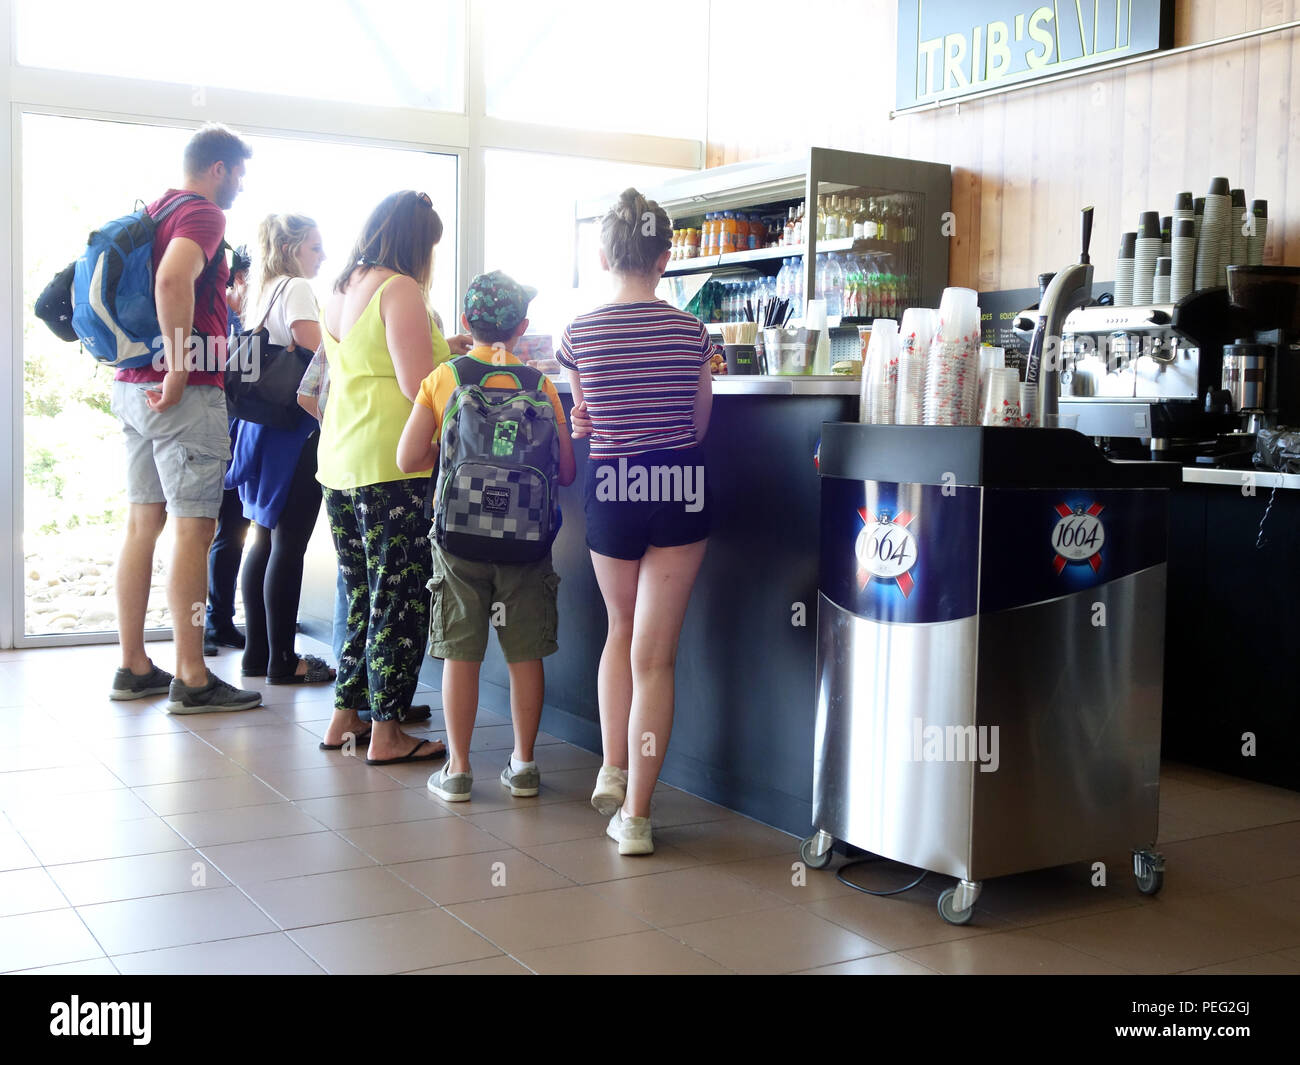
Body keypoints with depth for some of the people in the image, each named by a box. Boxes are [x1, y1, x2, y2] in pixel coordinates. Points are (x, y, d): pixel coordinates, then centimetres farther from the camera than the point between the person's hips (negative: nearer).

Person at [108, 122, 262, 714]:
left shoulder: (154, 211, 18)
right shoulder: (203, 214, -10)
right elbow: (173, 279, -29)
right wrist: (178, 371, -24)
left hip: (134, 387, 9)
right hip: (184, 392, -9)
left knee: (142, 522, 11)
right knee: (194, 528, -6)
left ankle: (132, 668, 17)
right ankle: (190, 679, -3)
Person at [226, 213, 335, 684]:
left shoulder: (268, 290, 17)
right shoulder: (297, 289, -10)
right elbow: (318, 356, -19)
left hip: (263, 426, 10)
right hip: (295, 426, -10)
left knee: (265, 539, 13)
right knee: (289, 544, -6)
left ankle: (257, 651, 19)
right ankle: (282, 659, -2)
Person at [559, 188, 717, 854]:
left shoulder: (578, 335, -4)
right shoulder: (691, 333, -3)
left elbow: (583, 421, 7)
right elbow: (699, 426, 6)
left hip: (610, 491, 1)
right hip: (679, 489, -1)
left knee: (621, 629, 25)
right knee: (654, 654, 2)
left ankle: (613, 770, 21)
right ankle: (635, 814, 4)